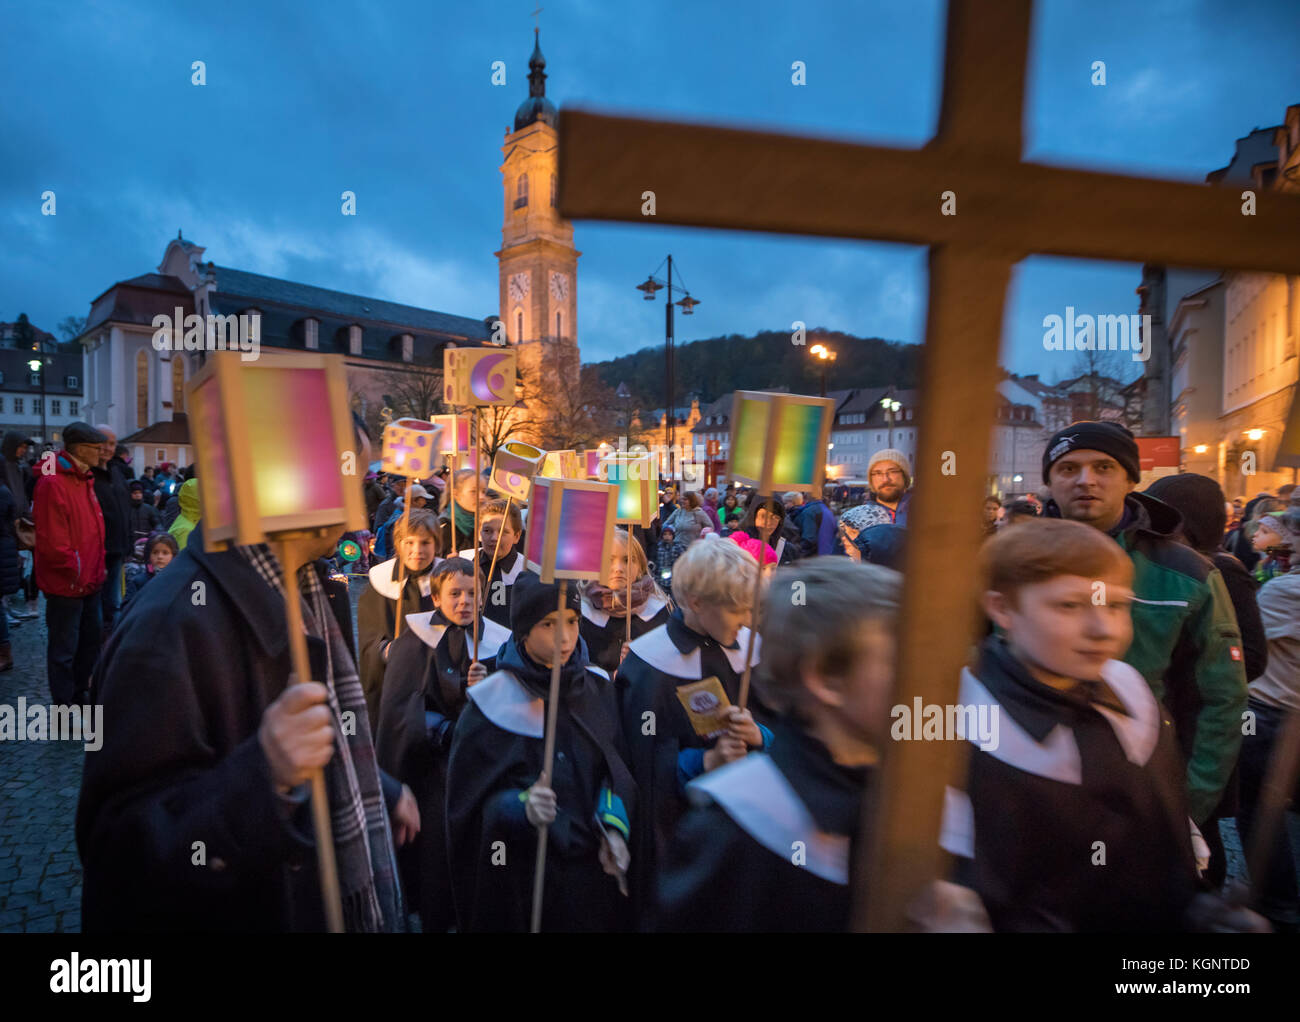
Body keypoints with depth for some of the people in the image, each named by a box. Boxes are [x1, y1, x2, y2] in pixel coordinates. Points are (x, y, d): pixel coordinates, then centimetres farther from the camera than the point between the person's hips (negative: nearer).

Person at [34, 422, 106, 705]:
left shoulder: (84, 479, 11)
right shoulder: (53, 483, -19)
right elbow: (52, 542, -22)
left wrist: (97, 567, 14)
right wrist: (76, 572, -15)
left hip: (90, 581, 9)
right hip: (66, 585, -9)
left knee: (91, 641, 20)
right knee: (64, 650, 5)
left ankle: (81, 694, 36)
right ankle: (64, 706, 17)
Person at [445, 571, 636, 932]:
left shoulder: (597, 688, -1)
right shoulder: (492, 701, -12)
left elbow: (618, 767, 3)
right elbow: (471, 793, -9)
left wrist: (614, 828, -12)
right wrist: (522, 806, -26)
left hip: (592, 864, 3)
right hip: (521, 869, -3)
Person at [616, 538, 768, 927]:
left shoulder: (751, 647, -2)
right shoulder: (649, 669, -15)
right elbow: (644, 765, -14)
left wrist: (758, 736, -19)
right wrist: (704, 761, -28)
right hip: (676, 828, -4)